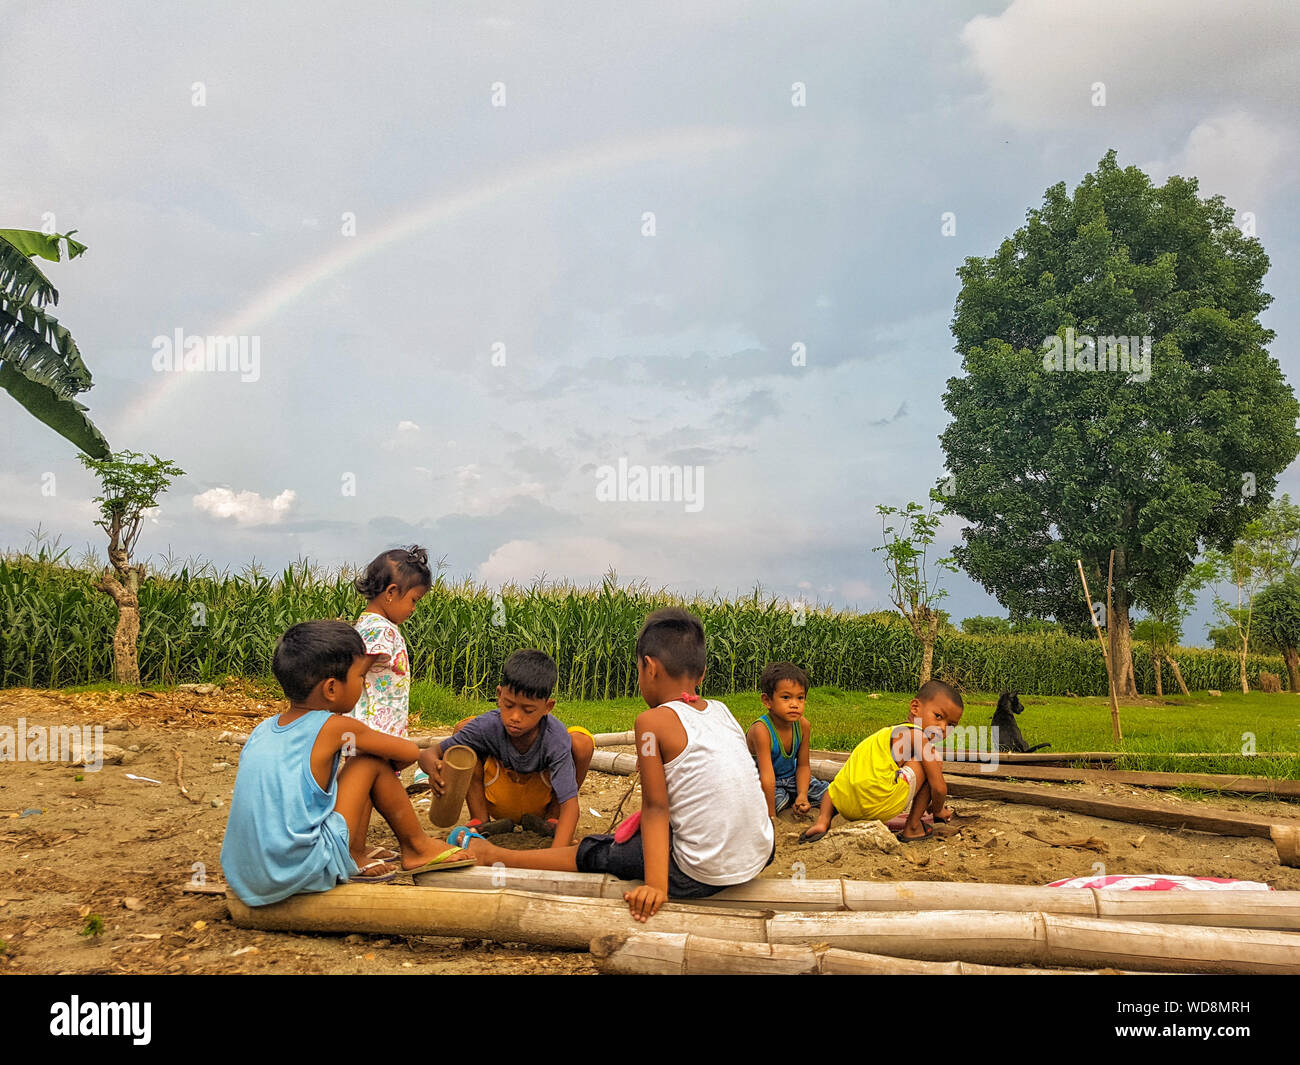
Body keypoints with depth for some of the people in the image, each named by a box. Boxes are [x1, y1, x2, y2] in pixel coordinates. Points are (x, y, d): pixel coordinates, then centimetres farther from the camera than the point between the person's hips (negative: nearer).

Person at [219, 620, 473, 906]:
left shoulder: (263, 729, 9)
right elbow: (409, 752, 3)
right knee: (371, 764, 2)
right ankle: (417, 847, 17)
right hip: (302, 874, -7)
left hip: (244, 880, 7)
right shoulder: (334, 728, -10)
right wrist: (424, 755, 27)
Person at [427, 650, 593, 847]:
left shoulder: (556, 738, -32)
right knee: (462, 728, -20)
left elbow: (570, 805, -37)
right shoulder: (488, 726, -27)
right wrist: (434, 768, -44)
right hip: (499, 803, 2)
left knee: (582, 741, -28)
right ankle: (480, 820, -7)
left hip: (540, 803, -1)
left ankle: (552, 819, -6)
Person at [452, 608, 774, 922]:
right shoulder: (721, 711, 9)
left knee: (590, 854, 13)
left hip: (698, 876, -6)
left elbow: (655, 807, -12)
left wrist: (656, 885, -13)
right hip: (760, 856, 6)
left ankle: (493, 855, 31)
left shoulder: (653, 721, -10)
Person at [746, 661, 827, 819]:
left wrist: (802, 795, -22)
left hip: (789, 776, 5)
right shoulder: (761, 730, -34)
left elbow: (803, 765, -5)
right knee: (779, 798, -32)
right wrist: (771, 817, -34)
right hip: (757, 781, -5)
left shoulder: (803, 725, -16)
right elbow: (767, 777, -35)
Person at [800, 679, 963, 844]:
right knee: (934, 760, 4)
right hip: (879, 807, -8)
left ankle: (823, 819, 15)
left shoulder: (891, 732, 30)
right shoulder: (918, 737, 2)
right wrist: (938, 810, 21)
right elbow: (939, 788, -1)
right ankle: (913, 827, 6)